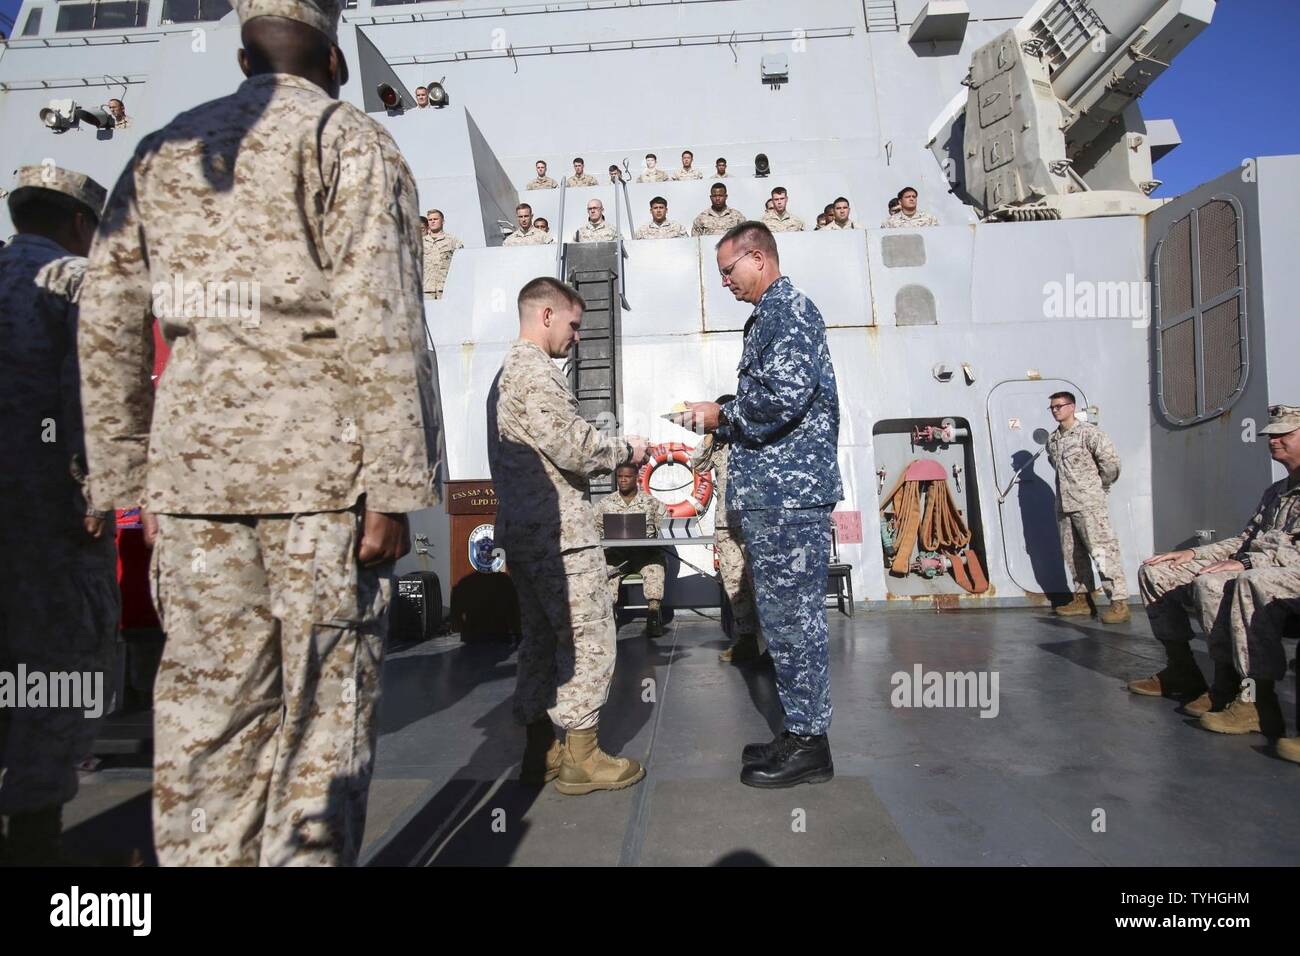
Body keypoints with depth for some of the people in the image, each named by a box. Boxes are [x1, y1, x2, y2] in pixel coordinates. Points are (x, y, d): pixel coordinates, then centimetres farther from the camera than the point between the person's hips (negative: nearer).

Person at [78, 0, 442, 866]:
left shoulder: (161, 154, 19)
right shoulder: (350, 142, 2)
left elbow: (106, 327, 15)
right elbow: (379, 323, -11)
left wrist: (128, 479, 18)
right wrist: (394, 486, -11)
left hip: (193, 467, 5)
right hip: (323, 467, -5)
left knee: (206, 701, 12)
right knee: (324, 707, 5)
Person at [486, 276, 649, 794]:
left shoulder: (508, 371, 21)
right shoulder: (535, 370, -13)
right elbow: (574, 446, -20)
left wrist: (608, 459, 13)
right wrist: (624, 450, -3)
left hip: (523, 532, 11)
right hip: (560, 532, -11)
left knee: (543, 637, 15)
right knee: (589, 638, -2)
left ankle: (541, 751, 23)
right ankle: (581, 757, 7)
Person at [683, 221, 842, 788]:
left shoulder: (785, 308, -9)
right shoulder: (776, 312, 23)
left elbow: (785, 397, -22)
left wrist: (723, 417, -9)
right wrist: (721, 414, 12)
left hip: (786, 491, -11)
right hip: (779, 491, 11)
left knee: (790, 616, -3)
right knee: (788, 615, 14)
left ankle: (808, 743, 9)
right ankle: (802, 733, 24)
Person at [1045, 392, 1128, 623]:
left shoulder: (1088, 432, -6)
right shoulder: (1053, 440, 14)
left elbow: (1110, 459, -10)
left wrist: (1101, 487, 0)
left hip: (1089, 504, -7)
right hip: (1064, 506, 8)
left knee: (1102, 550, -11)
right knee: (1072, 552, 11)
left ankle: (1119, 603, -11)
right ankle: (1083, 598, 21)